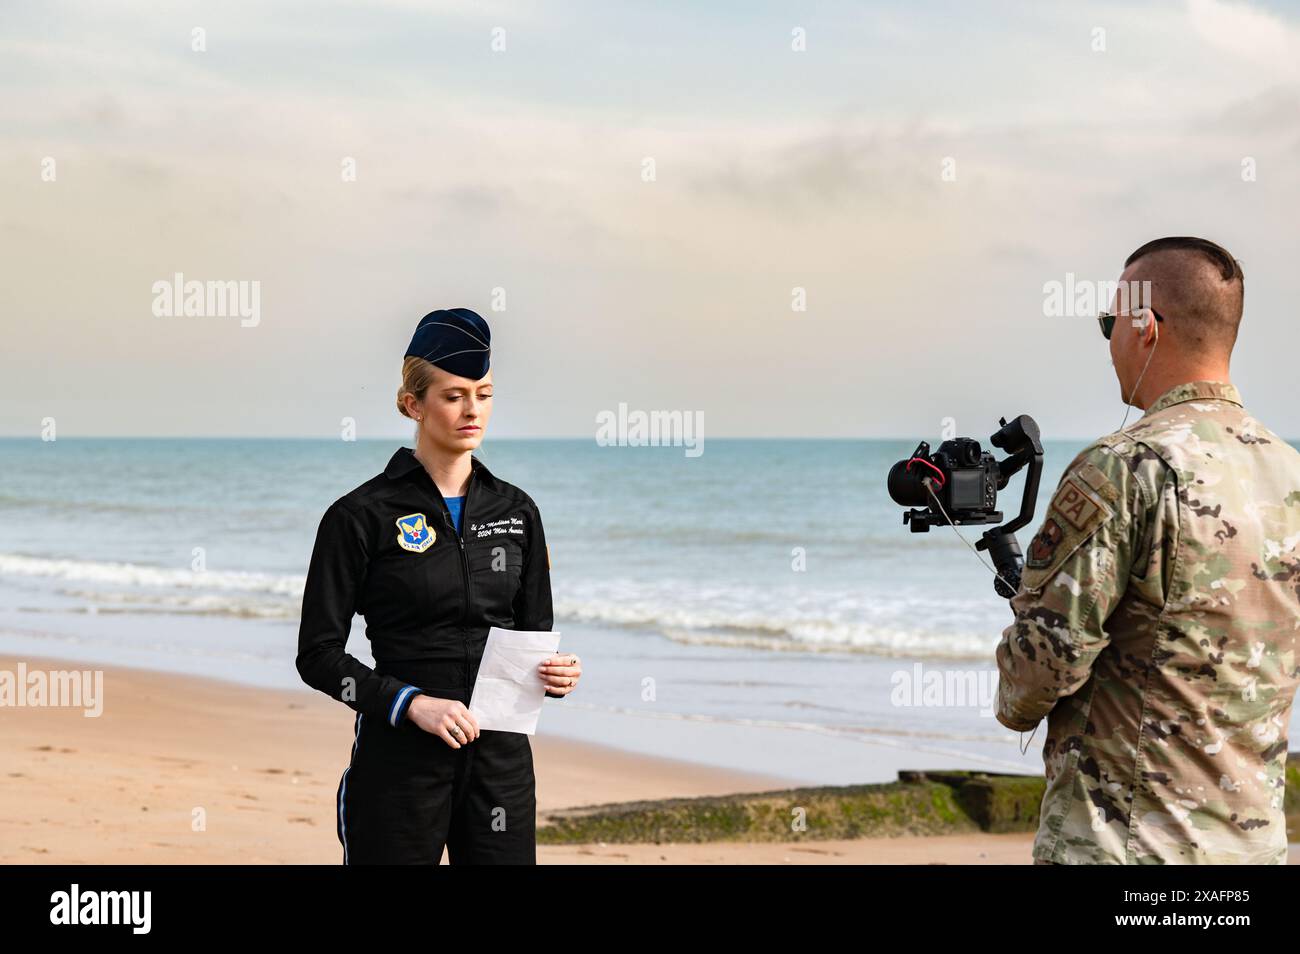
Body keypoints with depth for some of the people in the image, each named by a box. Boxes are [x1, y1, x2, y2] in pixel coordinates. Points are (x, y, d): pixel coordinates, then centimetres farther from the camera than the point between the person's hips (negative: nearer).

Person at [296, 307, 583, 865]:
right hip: (400, 759, -4)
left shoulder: (517, 511, 9)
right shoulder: (362, 516, -5)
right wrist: (413, 703, -17)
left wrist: (556, 673, -6)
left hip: (501, 758, 4)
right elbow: (318, 654, -5)